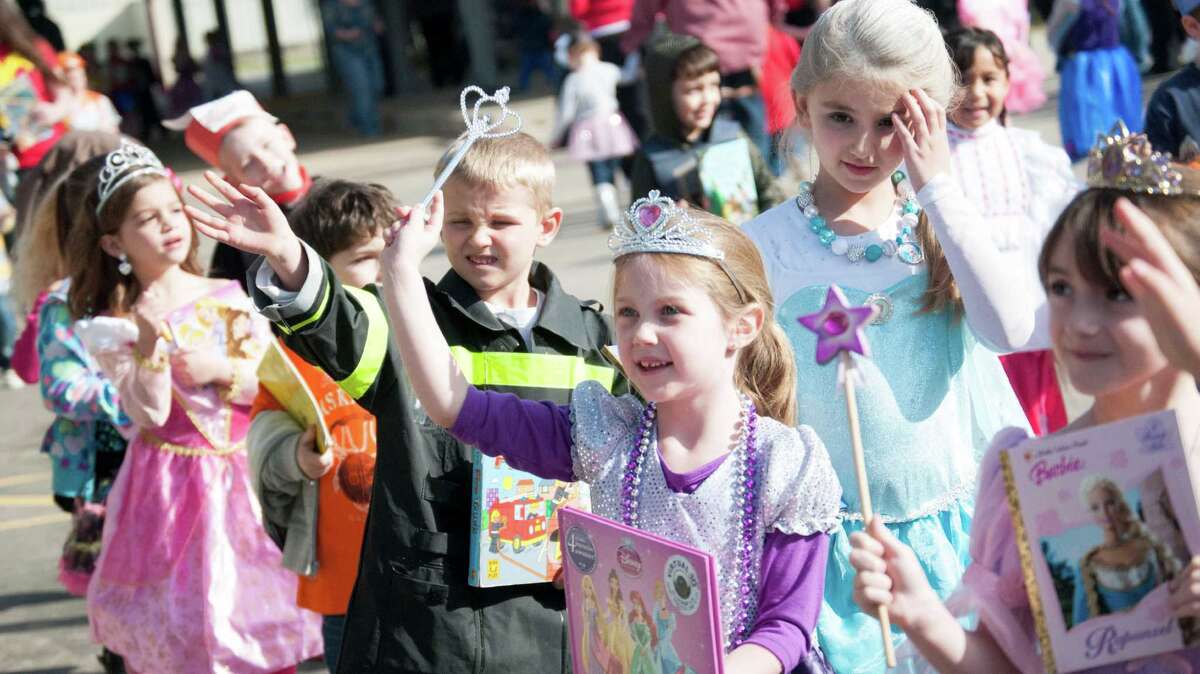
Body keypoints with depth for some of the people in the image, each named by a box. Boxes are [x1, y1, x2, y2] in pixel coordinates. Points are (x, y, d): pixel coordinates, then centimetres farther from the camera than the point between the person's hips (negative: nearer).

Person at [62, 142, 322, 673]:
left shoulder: (230, 299, 3)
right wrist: (151, 344, -23)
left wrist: (221, 369, -12)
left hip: (242, 477, 2)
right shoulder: (115, 326, -4)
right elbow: (150, 415, -13)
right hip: (170, 486, -2)